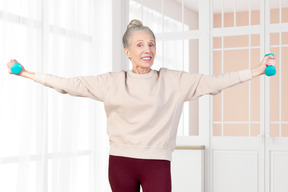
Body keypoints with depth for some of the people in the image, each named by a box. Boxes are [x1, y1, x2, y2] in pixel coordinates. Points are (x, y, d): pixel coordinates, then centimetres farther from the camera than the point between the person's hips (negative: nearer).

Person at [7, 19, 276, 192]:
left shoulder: (174, 81, 3)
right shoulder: (112, 82, 5)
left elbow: (213, 82, -2)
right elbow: (72, 84, 3)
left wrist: (253, 71, -7)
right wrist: (29, 74, 0)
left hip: (157, 163, -1)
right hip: (121, 161, 2)